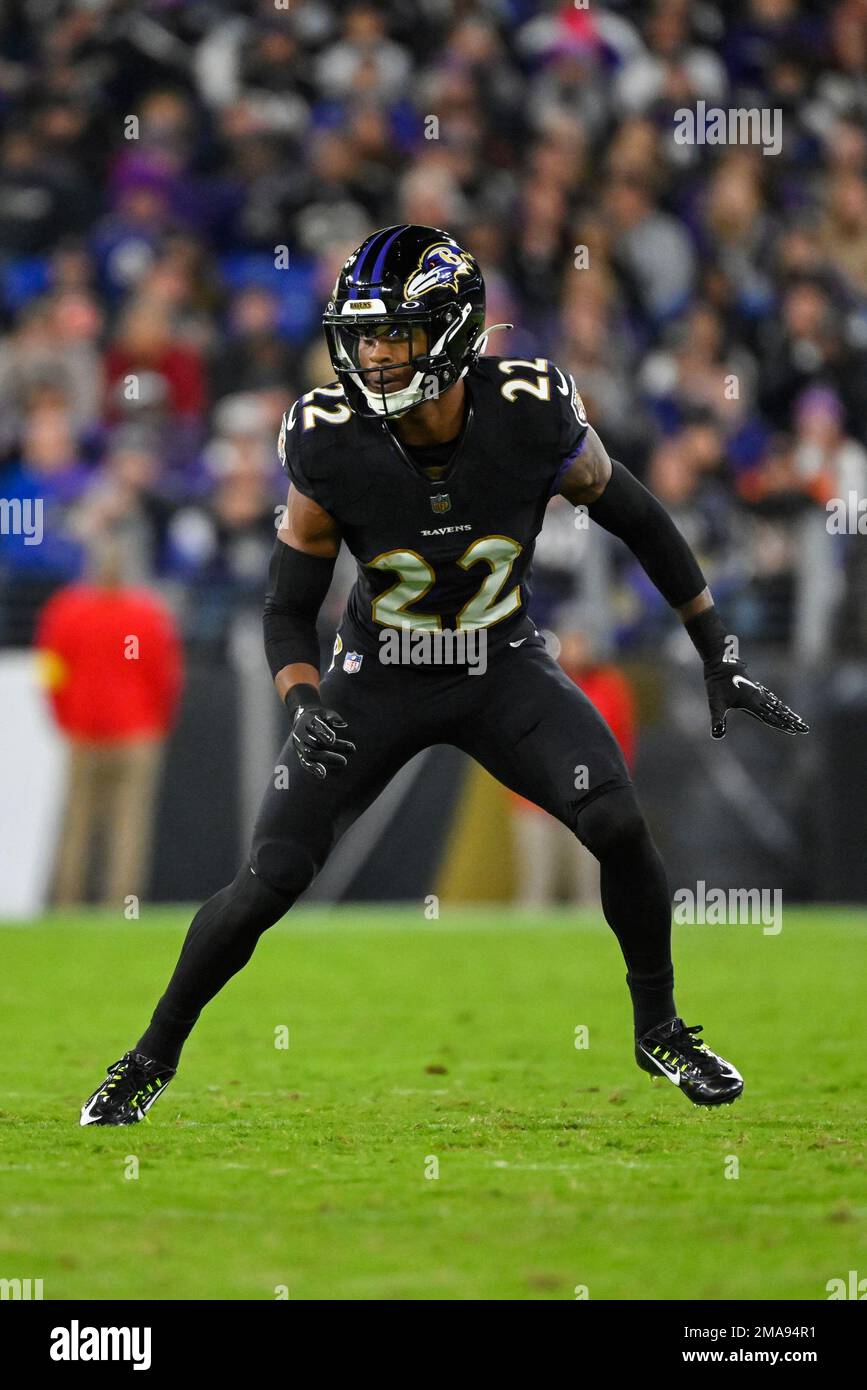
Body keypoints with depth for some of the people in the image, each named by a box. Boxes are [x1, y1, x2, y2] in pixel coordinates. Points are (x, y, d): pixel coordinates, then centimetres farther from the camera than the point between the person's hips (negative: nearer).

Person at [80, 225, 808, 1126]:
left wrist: (719, 656, -1)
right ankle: (154, 1056, 14)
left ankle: (659, 1029, 5)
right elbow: (288, 608, -10)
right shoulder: (331, 446, -23)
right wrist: (304, 707, -30)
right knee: (268, 883, -9)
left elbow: (635, 519, -4)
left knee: (618, 826, -20)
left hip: (504, 671, 1)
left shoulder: (532, 417, -23)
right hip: (378, 679, 0)